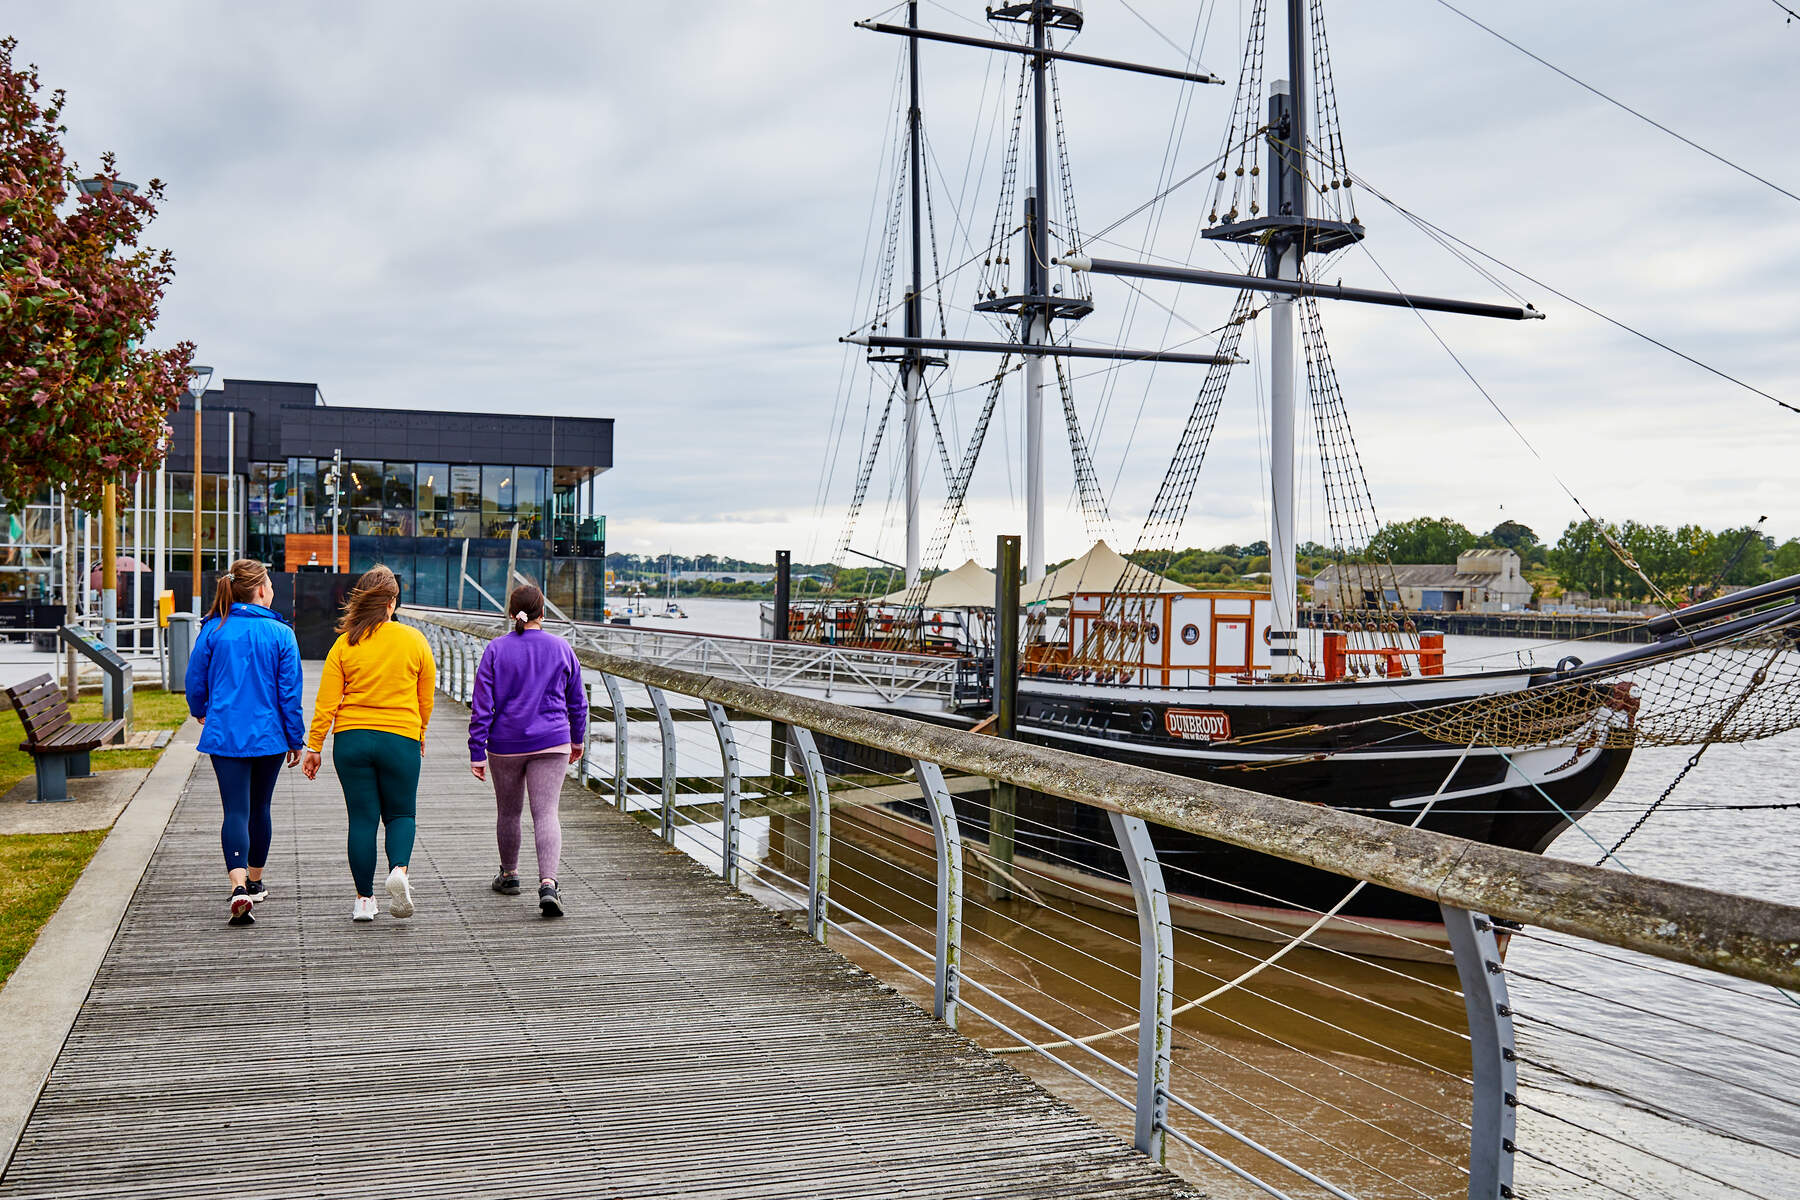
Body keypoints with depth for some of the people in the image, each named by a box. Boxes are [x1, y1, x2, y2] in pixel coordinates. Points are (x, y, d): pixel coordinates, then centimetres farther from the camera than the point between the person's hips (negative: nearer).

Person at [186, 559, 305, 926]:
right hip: (268, 736, 0)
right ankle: (255, 882, 31)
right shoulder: (281, 635, -6)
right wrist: (296, 739, 5)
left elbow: (195, 680, 6)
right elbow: (290, 693, -5)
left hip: (224, 734, 0)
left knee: (236, 811, -4)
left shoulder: (214, 630, -2)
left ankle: (240, 887, -22)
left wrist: (200, 712, 28)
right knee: (260, 807, 17)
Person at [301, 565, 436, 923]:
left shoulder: (345, 643, -1)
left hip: (351, 739, 1)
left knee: (362, 818, 8)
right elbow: (425, 698, 8)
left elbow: (326, 701, -2)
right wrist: (418, 734, 23)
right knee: (401, 814, 13)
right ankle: (399, 869, -15)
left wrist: (313, 747, 4)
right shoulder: (414, 639, 0)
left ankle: (364, 899, 10)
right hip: (401, 739, -1)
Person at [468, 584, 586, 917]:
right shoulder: (561, 648, 1)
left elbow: (481, 706, -6)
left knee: (509, 812, 17)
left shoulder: (496, 649, -4)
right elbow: (577, 702, 9)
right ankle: (548, 884, -21)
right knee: (546, 814, -5)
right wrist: (577, 740, 23)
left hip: (505, 745, 0)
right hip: (551, 743, 0)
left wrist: (477, 754, -2)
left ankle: (509, 875, 34)